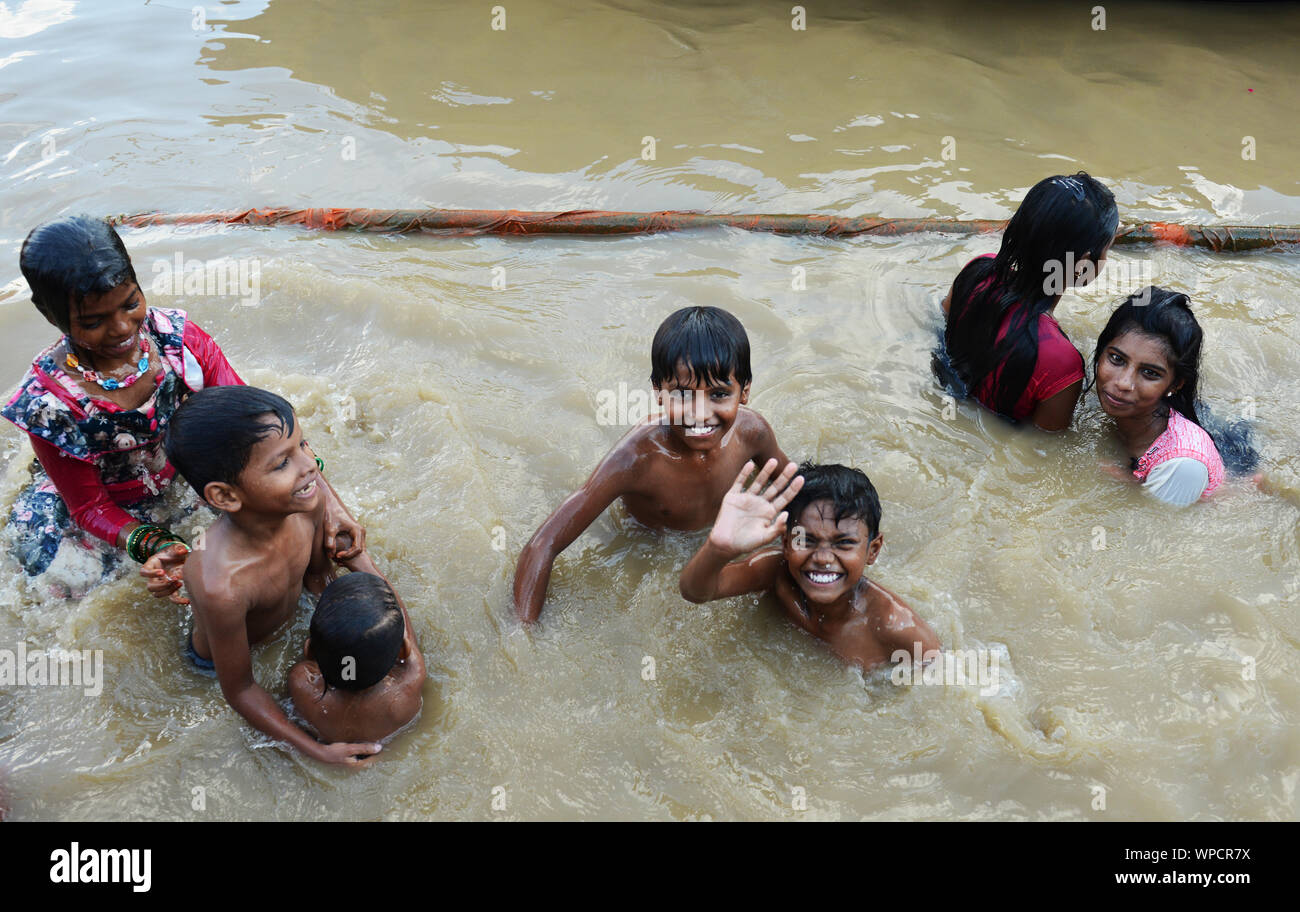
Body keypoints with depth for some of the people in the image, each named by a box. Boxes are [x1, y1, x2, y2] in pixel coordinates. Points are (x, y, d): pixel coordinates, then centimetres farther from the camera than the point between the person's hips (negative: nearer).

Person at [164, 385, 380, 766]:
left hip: (291, 618, 5)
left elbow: (317, 576, -6)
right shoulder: (221, 587, -46)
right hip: (216, 659, -4)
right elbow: (238, 690, -27)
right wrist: (319, 750, -24)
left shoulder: (311, 494, -31)